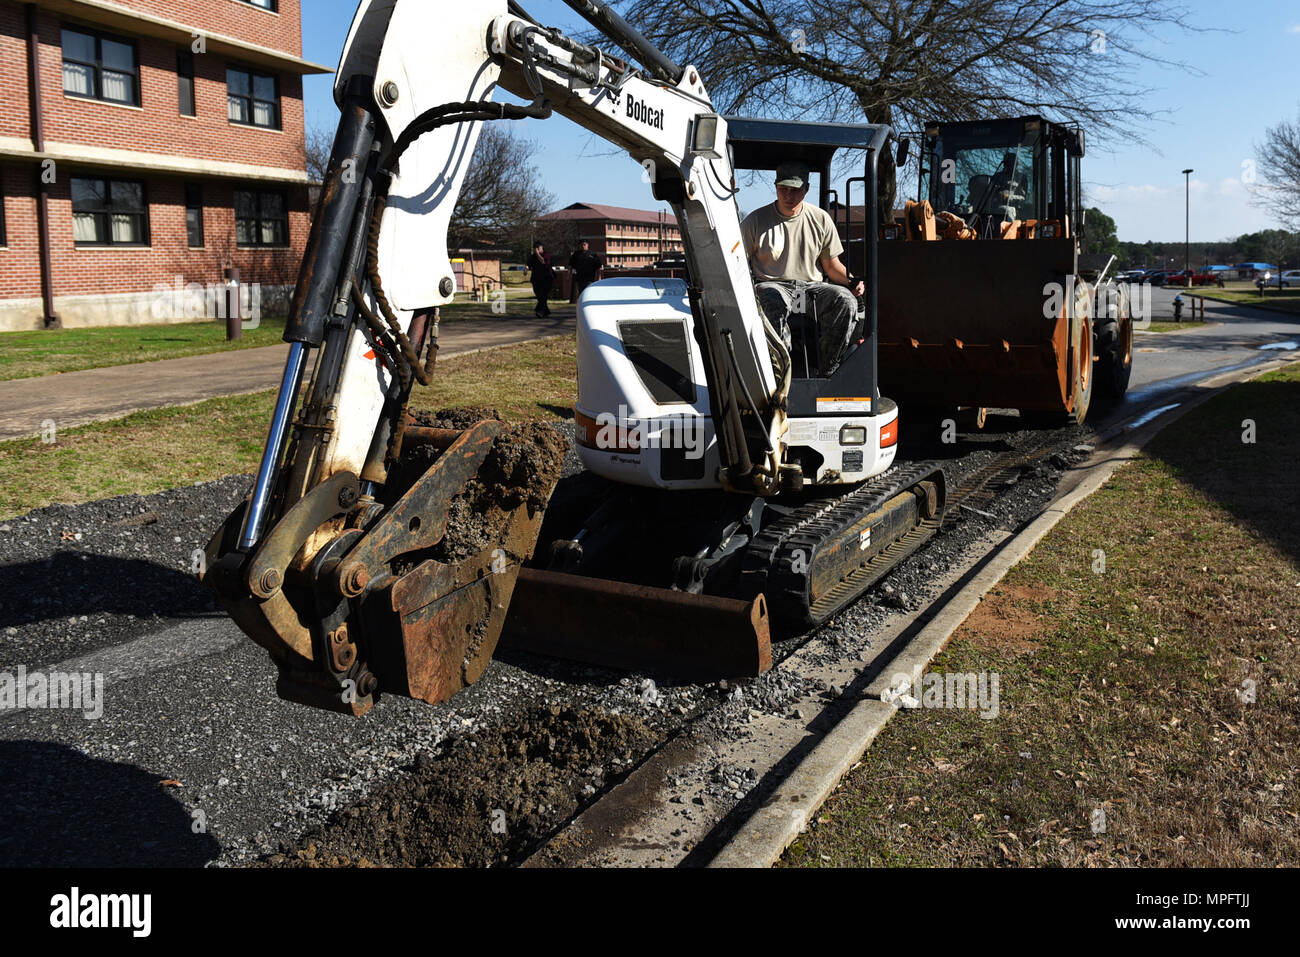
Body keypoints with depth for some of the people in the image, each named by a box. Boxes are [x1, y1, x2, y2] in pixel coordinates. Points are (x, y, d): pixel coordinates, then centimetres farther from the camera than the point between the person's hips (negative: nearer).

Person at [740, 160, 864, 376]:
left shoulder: (821, 219, 12)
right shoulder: (755, 221, 4)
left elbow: (832, 265, 16)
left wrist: (852, 282, -4)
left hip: (811, 286, 3)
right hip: (772, 285, -3)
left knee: (846, 300, -28)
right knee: (775, 300, -40)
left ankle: (826, 371, -22)